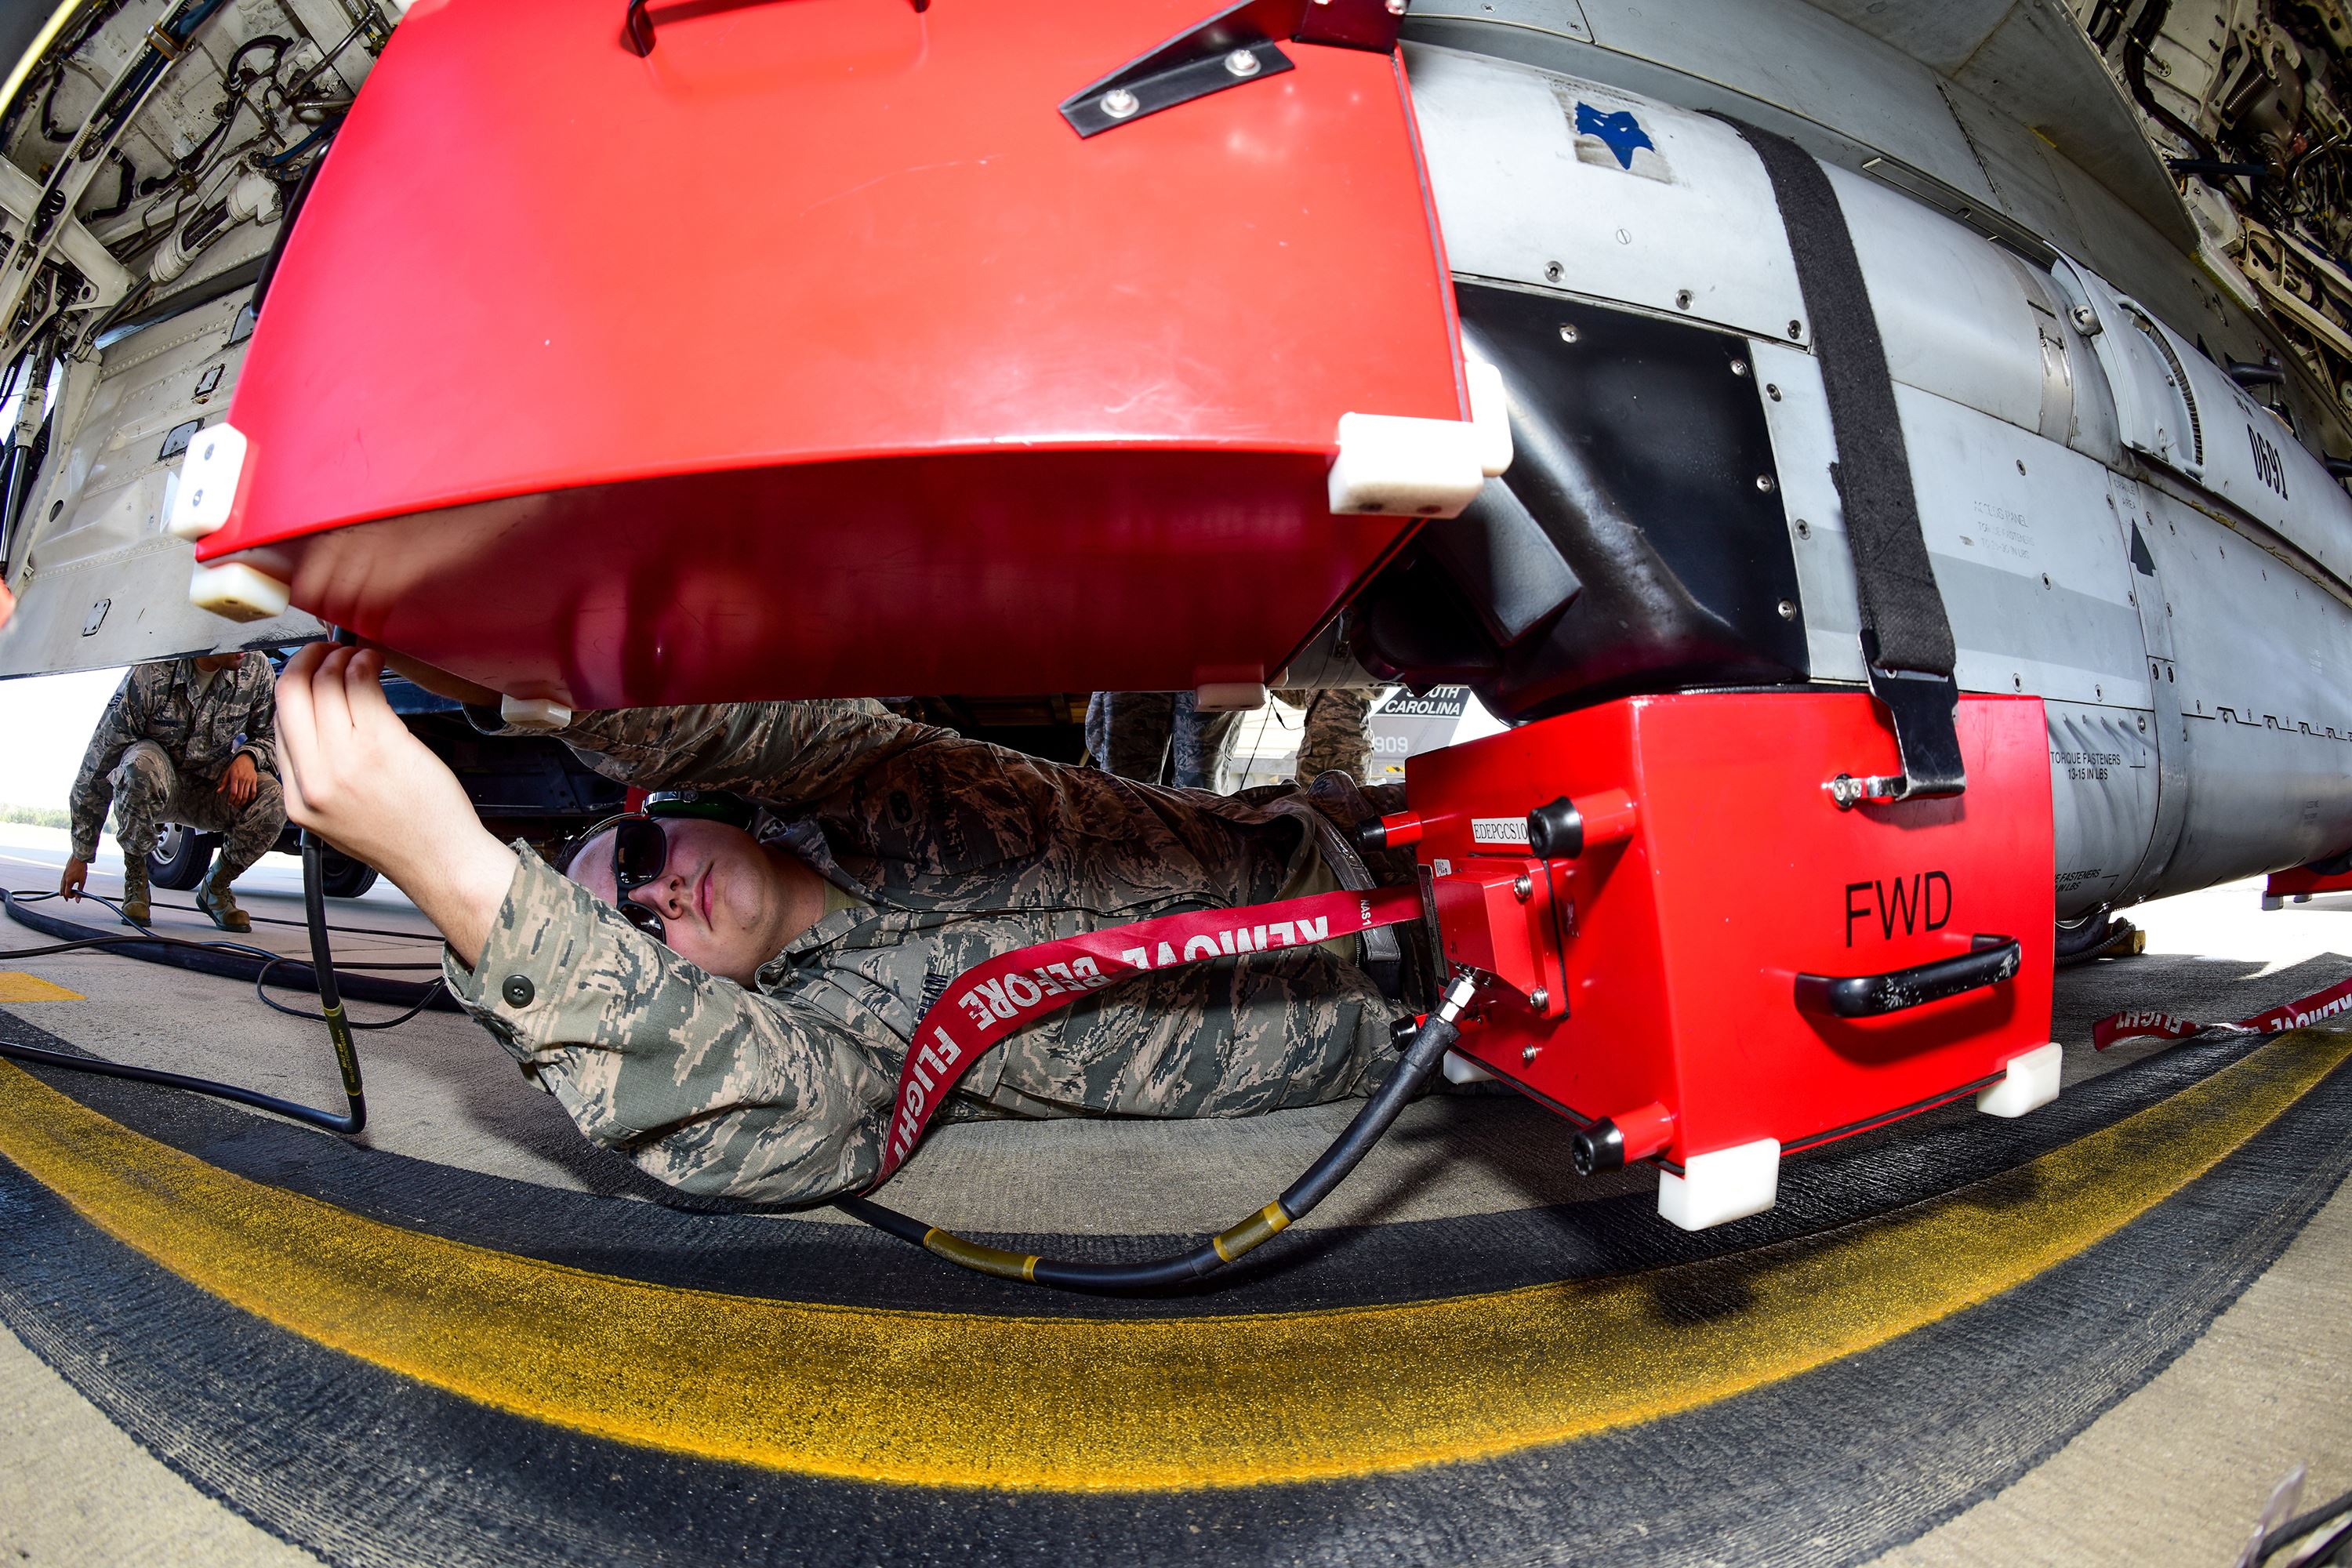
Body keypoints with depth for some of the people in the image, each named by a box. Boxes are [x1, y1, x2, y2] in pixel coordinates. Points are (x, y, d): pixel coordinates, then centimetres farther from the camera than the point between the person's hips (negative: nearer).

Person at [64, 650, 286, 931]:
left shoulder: (256, 668, -14)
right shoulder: (150, 675, -22)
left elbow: (271, 737, 3)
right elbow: (98, 765, -15)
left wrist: (248, 756, -24)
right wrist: (81, 854, -12)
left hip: (213, 789, 2)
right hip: (156, 791, -2)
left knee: (272, 798, -28)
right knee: (142, 764, -36)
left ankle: (216, 886, -3)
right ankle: (135, 874, -14)